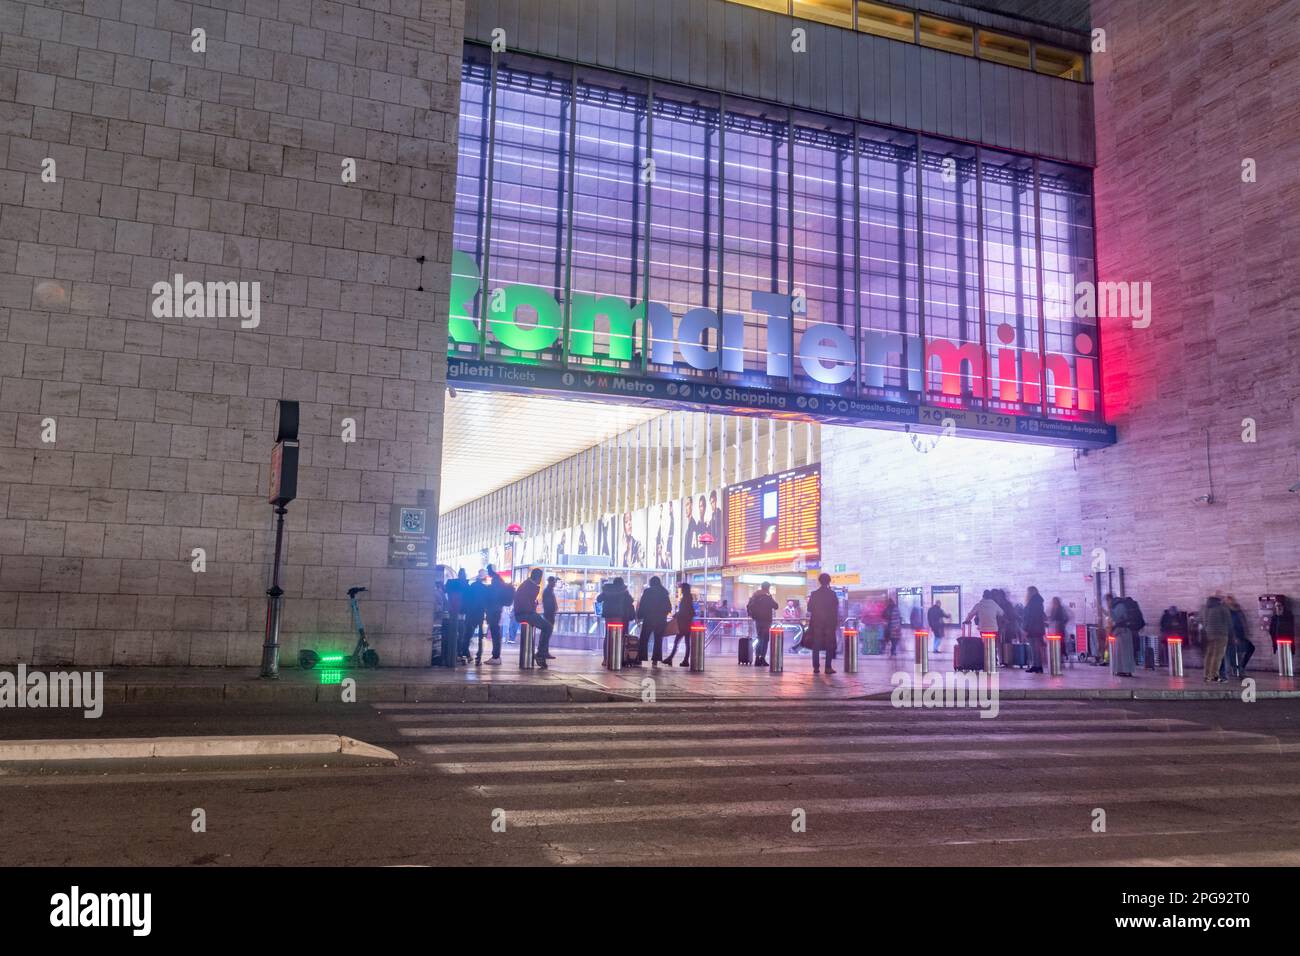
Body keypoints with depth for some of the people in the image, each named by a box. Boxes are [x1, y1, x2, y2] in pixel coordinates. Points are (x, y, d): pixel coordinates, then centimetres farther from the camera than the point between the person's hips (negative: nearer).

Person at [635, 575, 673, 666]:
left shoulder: (647, 591, -2)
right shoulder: (664, 592, 5)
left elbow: (642, 605, -4)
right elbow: (669, 608, 7)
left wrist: (639, 616, 3)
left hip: (648, 618, -2)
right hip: (661, 619, 2)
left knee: (643, 639, 5)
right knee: (658, 640, 6)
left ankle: (640, 659, 0)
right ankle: (655, 660, -1)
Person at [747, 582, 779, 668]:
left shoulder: (754, 596, 6)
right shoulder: (768, 597, -10)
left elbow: (748, 607, 6)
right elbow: (775, 606, -7)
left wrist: (752, 616, 15)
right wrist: (773, 598, 3)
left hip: (757, 620, 5)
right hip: (766, 621, -5)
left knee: (759, 639, 14)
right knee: (765, 639, 1)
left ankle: (757, 659, 8)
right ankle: (762, 658, -3)